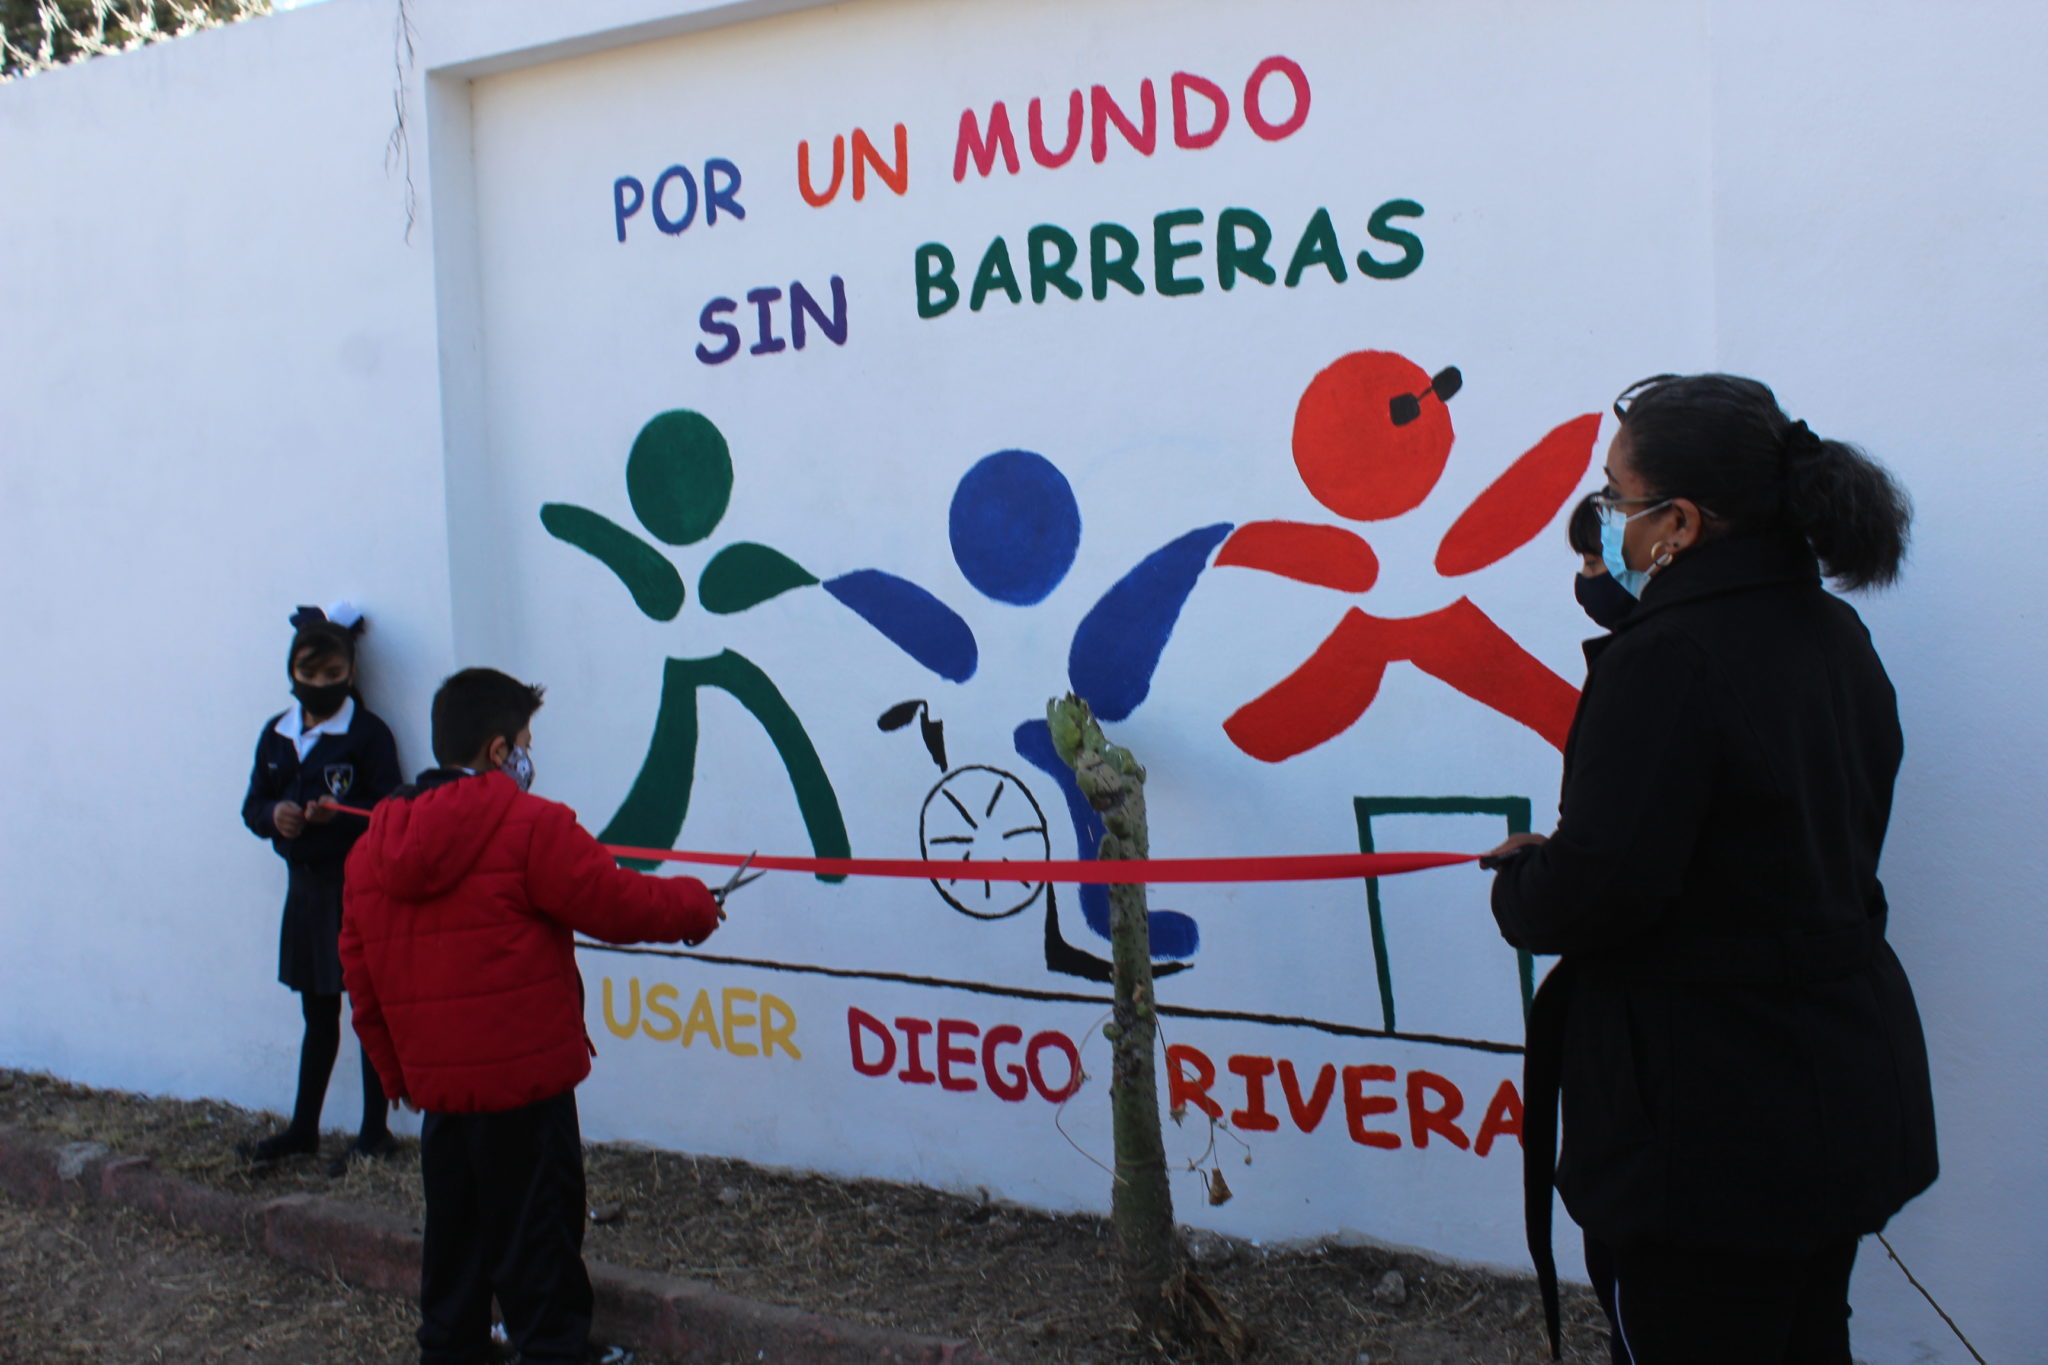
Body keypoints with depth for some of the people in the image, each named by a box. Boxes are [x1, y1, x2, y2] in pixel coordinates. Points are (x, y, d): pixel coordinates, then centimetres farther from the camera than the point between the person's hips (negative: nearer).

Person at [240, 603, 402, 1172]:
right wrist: (274, 815, -12)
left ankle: (374, 1133, 11)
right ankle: (303, 1129, 28)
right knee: (317, 1012, 17)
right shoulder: (275, 734, 9)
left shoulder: (368, 734, -9)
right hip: (305, 883, 6)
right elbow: (252, 807, 10)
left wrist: (339, 812, -29)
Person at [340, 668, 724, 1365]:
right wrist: (696, 907, 6)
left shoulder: (371, 847, 8)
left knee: (455, 1239, 19)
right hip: (524, 1080, -6)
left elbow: (361, 980, 11)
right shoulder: (529, 827, -14)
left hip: (437, 1087, 7)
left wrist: (399, 1073, 20)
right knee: (538, 1243, 4)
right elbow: (618, 905, -12)